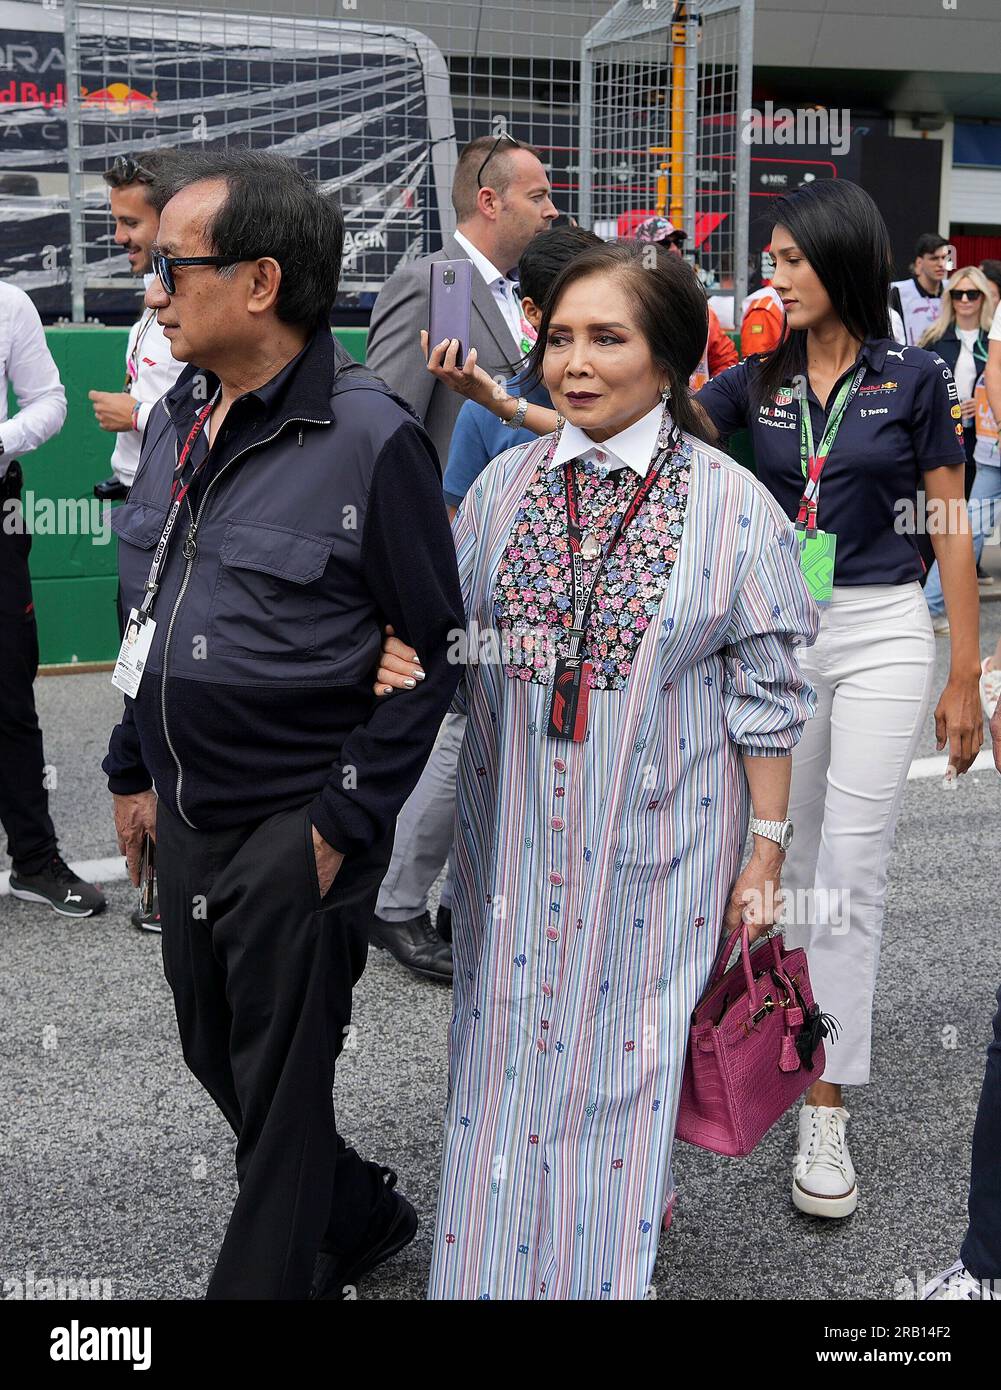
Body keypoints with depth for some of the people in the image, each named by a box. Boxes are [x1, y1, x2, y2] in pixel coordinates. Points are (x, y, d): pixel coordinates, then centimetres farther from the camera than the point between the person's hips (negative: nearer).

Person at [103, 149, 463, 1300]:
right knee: (215, 1058, 21)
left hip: (294, 828, -8)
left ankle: (266, 1279, 29)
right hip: (186, 816, 8)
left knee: (281, 1090, 8)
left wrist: (345, 822, -15)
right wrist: (134, 770, 15)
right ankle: (363, 1217, 44)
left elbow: (433, 652, -13)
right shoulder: (178, 419, 6)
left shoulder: (372, 441, -17)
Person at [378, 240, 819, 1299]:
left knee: (625, 1057, 8)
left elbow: (765, 692, -5)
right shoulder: (505, 483, 1)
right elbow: (452, 641, 10)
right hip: (516, 836, 3)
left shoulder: (732, 504, -8)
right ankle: (491, 1266, 32)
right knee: (505, 1051, 11)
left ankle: (605, 1267, 31)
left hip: (655, 843, -3)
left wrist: (767, 851, -4)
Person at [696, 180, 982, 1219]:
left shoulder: (913, 378, -3)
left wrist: (964, 677, -2)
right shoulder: (758, 381, 5)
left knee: (851, 869, -5)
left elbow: (951, 529, 0)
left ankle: (825, 1110, 0)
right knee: (796, 861, 12)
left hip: (883, 633, -3)